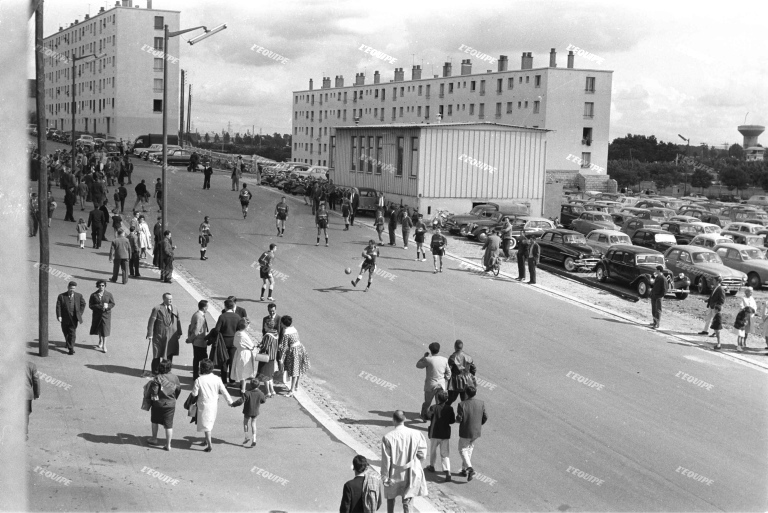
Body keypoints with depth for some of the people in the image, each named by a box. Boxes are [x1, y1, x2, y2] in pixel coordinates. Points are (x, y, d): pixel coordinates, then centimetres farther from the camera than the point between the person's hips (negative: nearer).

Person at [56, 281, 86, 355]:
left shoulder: (79, 296, 0)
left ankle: (71, 348, -3)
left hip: (74, 318, -1)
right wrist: (59, 316, -18)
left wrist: (80, 314, 4)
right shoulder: (61, 296, -4)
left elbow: (83, 304, 12)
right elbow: (58, 306, -8)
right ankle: (68, 343, 44)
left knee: (72, 333, -7)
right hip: (64, 318, 1)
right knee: (65, 332, 17)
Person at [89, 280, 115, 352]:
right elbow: (90, 305, -8)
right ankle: (100, 341, 45)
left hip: (106, 314, -2)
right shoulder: (93, 295, -5)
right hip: (97, 314, 2)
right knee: (98, 329, 19)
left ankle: (104, 346, 1)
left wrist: (107, 306, -21)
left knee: (105, 330, -6)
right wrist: (100, 306, -22)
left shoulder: (108, 295, -4)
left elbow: (112, 303, 0)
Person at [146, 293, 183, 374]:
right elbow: (151, 322, -9)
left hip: (172, 337, 5)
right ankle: (155, 373, 17)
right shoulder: (157, 309, -7)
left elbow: (178, 321, 15)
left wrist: (179, 333, 9)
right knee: (157, 355, 4)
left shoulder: (174, 310, 10)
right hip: (159, 336, -4)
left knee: (169, 355, 8)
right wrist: (150, 335, -13)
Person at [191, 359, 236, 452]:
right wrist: (230, 401, 8)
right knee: (210, 423, 22)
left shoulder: (199, 380, -16)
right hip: (214, 404, 4)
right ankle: (207, 441, 35)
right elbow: (224, 391, -2)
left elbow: (194, 394, -11)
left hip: (204, 405, -4)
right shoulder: (217, 379, -6)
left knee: (206, 425, 3)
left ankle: (209, 445, -2)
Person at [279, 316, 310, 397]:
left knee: (294, 371, -4)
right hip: (299, 348, 8)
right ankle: (296, 386, 34)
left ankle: (292, 391, 1)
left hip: (293, 351, -8)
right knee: (298, 369, 19)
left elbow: (285, 347, -19)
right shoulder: (293, 329, 3)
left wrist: (282, 357, -12)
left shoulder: (286, 334, -21)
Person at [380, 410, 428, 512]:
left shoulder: (387, 437, -18)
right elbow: (422, 454, -6)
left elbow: (386, 460, -12)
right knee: (408, 500, 12)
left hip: (394, 474, -1)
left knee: (391, 497, 24)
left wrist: (385, 476, -1)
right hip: (411, 473, 1)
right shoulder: (415, 434, -13)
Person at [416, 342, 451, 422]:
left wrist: (424, 356, 7)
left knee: (427, 402, 17)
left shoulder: (428, 360, -16)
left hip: (431, 385, -2)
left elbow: (418, 365, 0)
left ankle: (423, 416, 37)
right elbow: (448, 373, 4)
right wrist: (445, 384, 15)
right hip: (441, 385, 2)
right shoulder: (444, 360, -4)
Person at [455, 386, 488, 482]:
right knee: (469, 448, 22)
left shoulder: (462, 404, -20)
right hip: (477, 431, 4)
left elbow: (459, 419, -18)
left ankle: (469, 467, -9)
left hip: (465, 432, -4)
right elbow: (485, 418, -1)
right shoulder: (481, 403, -7)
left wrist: (457, 419, 5)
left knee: (463, 449, 12)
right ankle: (464, 469, 27)